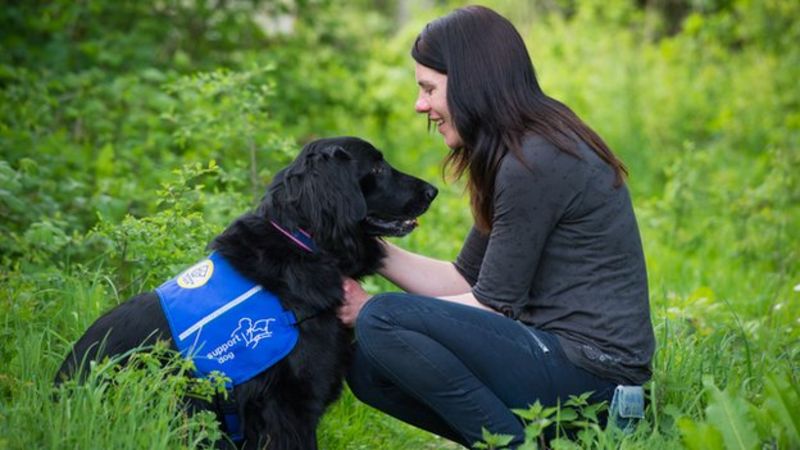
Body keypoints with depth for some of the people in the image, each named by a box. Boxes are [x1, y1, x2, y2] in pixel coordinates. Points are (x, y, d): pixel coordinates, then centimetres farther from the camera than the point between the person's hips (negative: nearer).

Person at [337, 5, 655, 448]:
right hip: (558, 350, 10)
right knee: (367, 365, 8)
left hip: (590, 369, -10)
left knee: (382, 323, -20)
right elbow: (465, 281, 15)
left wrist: (372, 310, -7)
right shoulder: (515, 153, 14)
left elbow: (494, 305, -14)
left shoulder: (535, 162, -17)